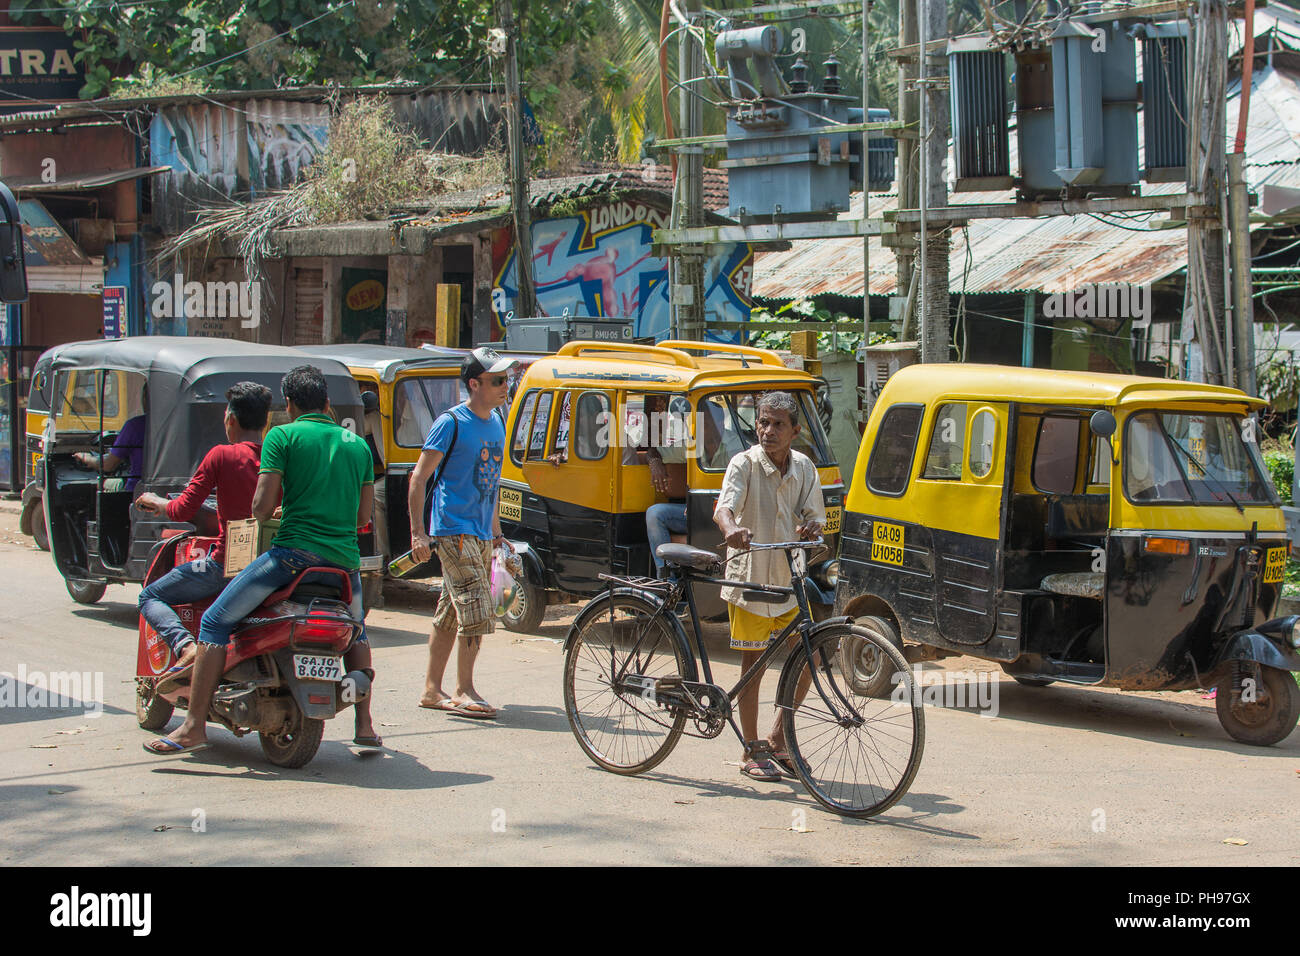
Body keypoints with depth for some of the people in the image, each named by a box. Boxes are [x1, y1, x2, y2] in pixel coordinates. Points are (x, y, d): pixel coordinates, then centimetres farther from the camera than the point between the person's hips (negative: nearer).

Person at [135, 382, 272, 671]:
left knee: (151, 597, 11)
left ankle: (185, 645, -13)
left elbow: (183, 511, -9)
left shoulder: (221, 456, -11)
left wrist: (157, 502, 12)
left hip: (226, 563, -6)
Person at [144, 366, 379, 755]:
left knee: (214, 623, 4)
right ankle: (365, 727, 30)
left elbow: (262, 507, -5)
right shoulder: (358, 445, 16)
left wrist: (262, 513, 18)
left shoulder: (282, 436, 1)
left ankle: (194, 726, -3)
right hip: (345, 559, 5)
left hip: (295, 551, -5)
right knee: (355, 630, 34)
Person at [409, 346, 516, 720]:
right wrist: (417, 532, -14)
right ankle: (464, 692, -7)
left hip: (481, 535, 8)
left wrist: (496, 530, 23)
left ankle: (432, 689, 17)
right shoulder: (451, 423, -9)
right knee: (475, 609, -13)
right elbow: (419, 477, -9)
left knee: (452, 613, 11)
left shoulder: (497, 423, 14)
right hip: (454, 530, -8)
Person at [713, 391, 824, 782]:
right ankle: (752, 751, 11)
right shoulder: (745, 464, -11)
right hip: (749, 577, -5)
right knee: (753, 662, 0)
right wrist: (732, 529, -50)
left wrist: (811, 529, -20)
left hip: (790, 578, 5)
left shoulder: (804, 468, 4)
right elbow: (724, 506, -26)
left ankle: (779, 739, 20)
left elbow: (814, 517, 5)